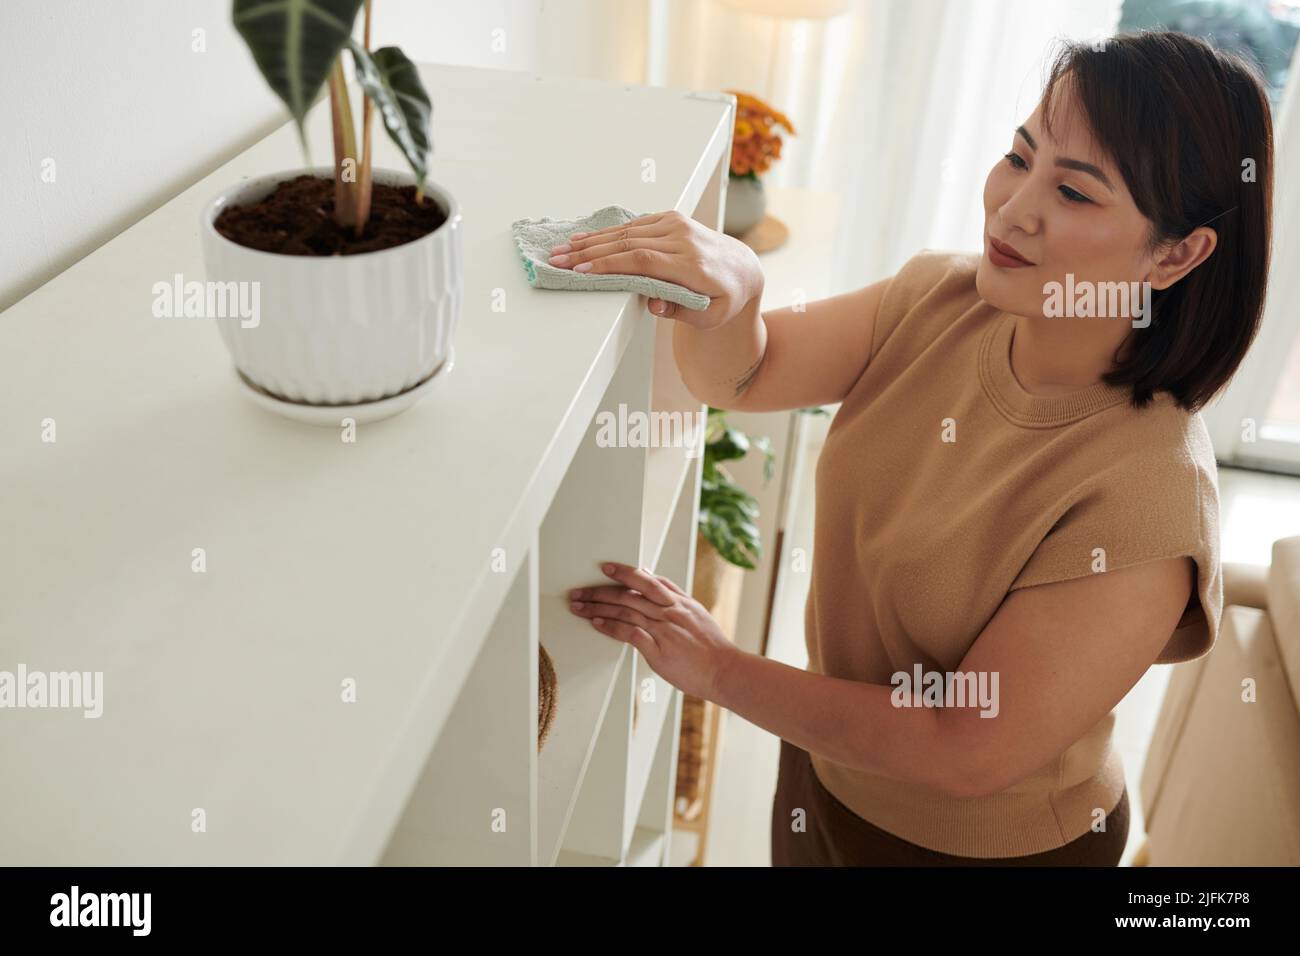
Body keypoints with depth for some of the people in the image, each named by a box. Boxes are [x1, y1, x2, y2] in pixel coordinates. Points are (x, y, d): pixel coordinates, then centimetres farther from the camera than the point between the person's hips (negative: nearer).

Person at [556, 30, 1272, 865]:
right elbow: (741, 374, -9)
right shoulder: (942, 297, -14)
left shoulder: (1145, 501, -32)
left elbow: (966, 754, -27)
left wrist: (716, 669, -22)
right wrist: (730, 284, -32)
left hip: (986, 842, -5)